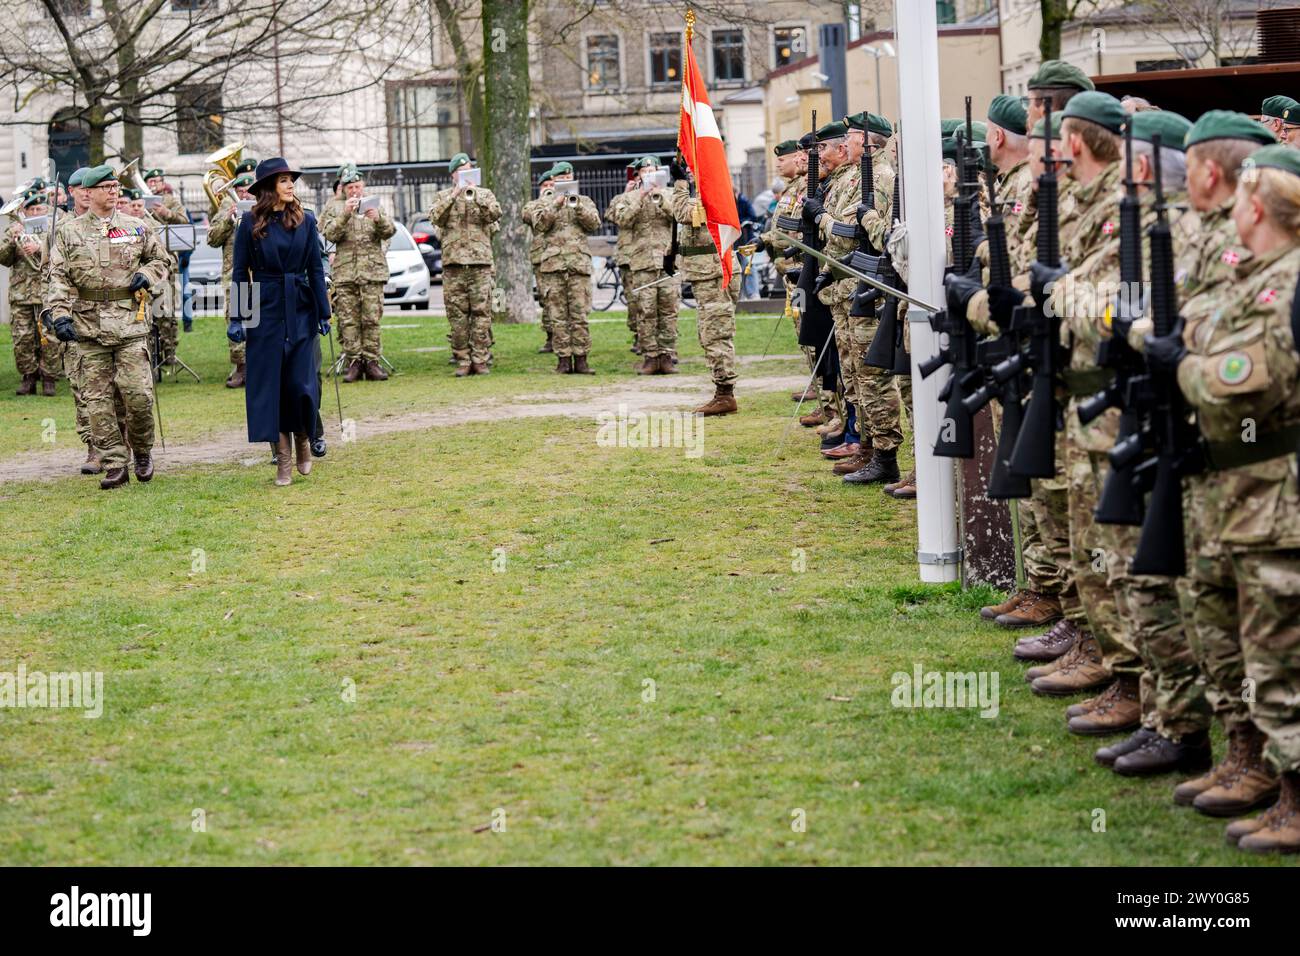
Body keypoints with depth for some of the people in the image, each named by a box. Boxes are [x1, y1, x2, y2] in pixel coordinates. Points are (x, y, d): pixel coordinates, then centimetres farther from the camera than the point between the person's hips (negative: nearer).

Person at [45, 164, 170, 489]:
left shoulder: (136, 228, 8)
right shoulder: (69, 233, 5)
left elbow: (163, 259, 19)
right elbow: (58, 277, 1)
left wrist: (146, 275, -2)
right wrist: (60, 315, -12)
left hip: (130, 323, 0)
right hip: (88, 327, 0)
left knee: (138, 394, -6)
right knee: (98, 400, -1)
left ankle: (142, 451, 18)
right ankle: (114, 465, 5)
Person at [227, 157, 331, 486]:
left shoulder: (305, 221, 4)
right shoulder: (250, 223, -1)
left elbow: (316, 269, 7)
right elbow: (239, 272, 1)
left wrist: (323, 312, 3)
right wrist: (237, 317, -4)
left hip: (300, 310, 1)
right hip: (264, 311, -1)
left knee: (302, 383, -4)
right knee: (270, 385, -1)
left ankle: (303, 441, 24)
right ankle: (283, 461, 5)